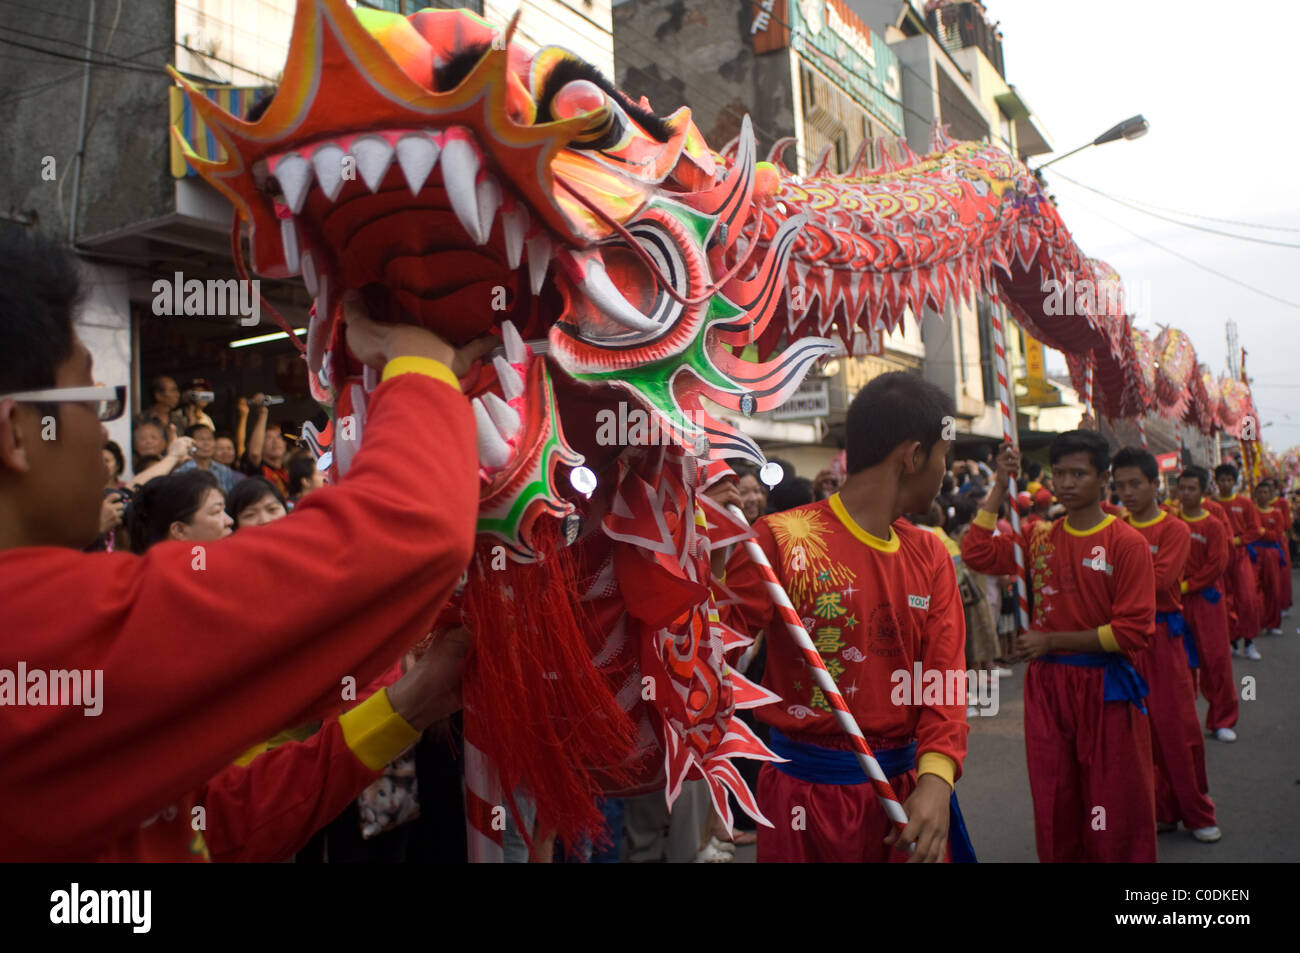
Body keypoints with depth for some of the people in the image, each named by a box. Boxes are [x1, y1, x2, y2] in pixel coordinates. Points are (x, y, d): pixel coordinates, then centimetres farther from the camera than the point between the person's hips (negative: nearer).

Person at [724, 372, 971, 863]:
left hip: (906, 785, 5)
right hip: (808, 791, -5)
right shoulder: (782, 540, -14)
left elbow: (945, 674, -5)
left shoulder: (930, 554, 4)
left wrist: (936, 780, -18)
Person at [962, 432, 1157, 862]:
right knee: (1054, 807, 15)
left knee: (1115, 811, 6)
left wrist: (1051, 640, -13)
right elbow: (977, 553, -2)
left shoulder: (1127, 542, -9)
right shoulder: (1040, 537, 7)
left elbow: (1133, 631, -13)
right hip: (1046, 685, 4)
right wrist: (1000, 488, -3)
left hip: (1105, 688, -4)